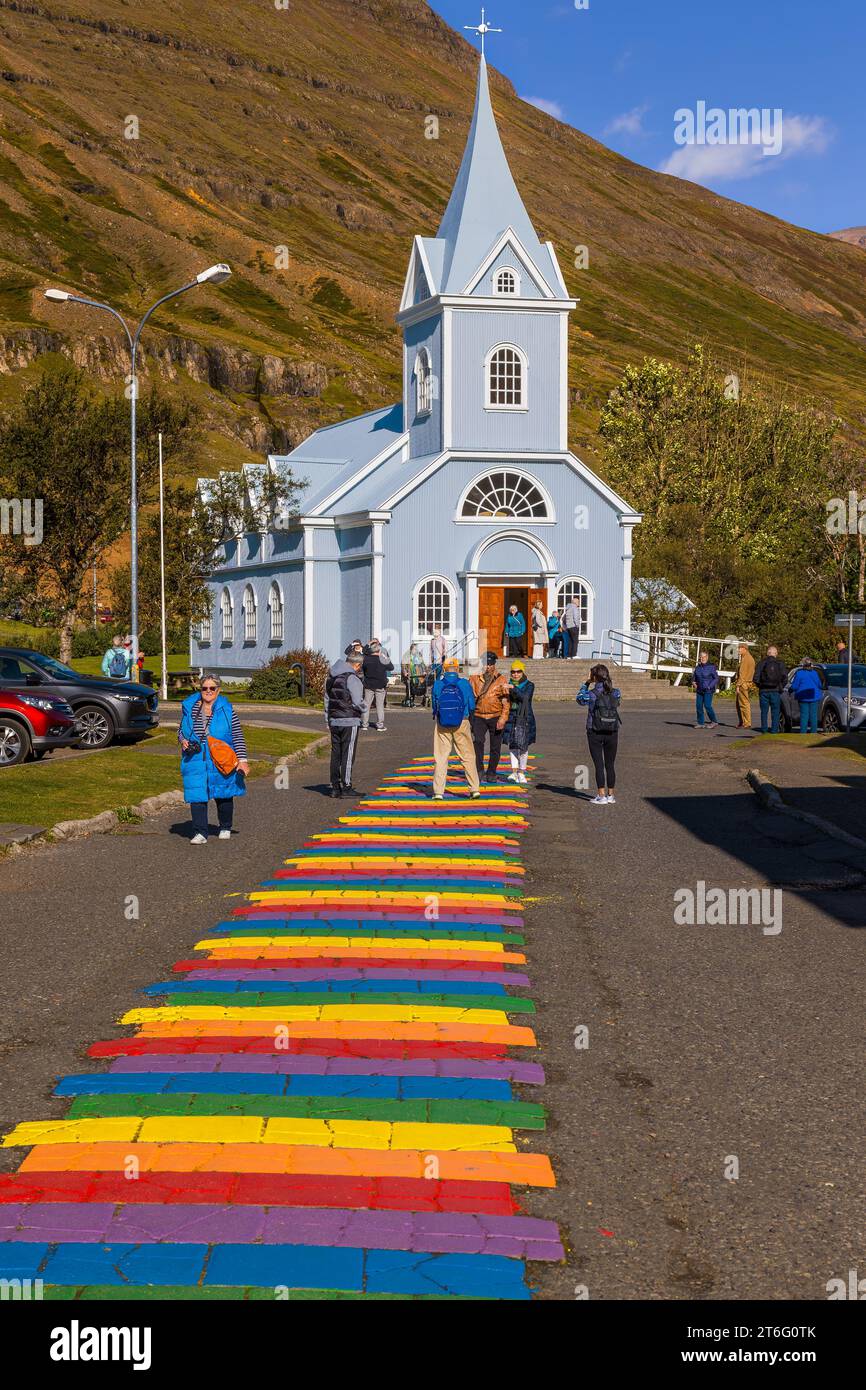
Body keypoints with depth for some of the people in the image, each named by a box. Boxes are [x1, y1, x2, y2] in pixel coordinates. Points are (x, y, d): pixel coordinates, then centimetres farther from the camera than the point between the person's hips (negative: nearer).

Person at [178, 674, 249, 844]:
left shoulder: (227, 710, -2)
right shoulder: (189, 708, 6)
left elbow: (238, 737, -1)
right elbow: (181, 729, 19)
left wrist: (242, 760, -8)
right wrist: (183, 740, -4)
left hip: (221, 763, -1)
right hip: (195, 761, 1)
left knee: (224, 795, 10)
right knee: (197, 795, -7)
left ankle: (225, 828, 31)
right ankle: (200, 833, -2)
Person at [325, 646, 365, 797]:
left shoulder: (331, 677, 12)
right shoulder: (352, 679, -14)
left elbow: (327, 700, 17)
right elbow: (358, 702, -16)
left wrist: (328, 720, 22)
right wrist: (363, 709, 6)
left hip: (334, 721, 7)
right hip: (350, 722, -7)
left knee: (335, 754, 10)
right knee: (348, 754, -2)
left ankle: (335, 786, 13)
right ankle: (346, 787, 0)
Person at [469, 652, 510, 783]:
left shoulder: (501, 680, 0)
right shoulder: (475, 679, 5)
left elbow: (506, 701, -2)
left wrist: (503, 719, -11)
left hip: (495, 717, 0)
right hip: (479, 716, 0)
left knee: (495, 747, 6)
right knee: (478, 741, -20)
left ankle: (491, 773, 19)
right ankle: (479, 770, -14)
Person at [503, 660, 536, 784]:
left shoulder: (529, 685, 0)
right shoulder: (509, 685, 11)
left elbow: (525, 697, -19)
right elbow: (506, 701, 15)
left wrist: (513, 689, -25)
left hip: (524, 719, -3)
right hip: (511, 718, 3)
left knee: (523, 746, -4)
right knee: (512, 745, 2)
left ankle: (521, 773, 3)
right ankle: (514, 772, 8)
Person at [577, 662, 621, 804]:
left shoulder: (592, 693, -12)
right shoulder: (615, 693, -3)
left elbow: (580, 699, 7)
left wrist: (586, 684, 16)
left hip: (595, 733, -3)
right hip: (612, 732, 3)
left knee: (599, 764, 1)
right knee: (610, 764, 11)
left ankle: (601, 795, -1)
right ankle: (610, 795, 16)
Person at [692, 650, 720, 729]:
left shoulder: (711, 667, -8)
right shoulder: (698, 667, 9)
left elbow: (716, 678, -8)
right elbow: (694, 677, 23)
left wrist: (709, 686, -15)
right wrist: (694, 683, 5)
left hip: (708, 690, -6)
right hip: (699, 690, 6)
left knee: (707, 706, -12)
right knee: (698, 706, 0)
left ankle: (714, 722, 2)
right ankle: (700, 723, 6)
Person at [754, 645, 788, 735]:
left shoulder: (762, 663, -1)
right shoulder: (780, 664, 0)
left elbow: (756, 677, -7)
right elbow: (785, 678, -5)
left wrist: (760, 686, 6)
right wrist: (781, 687, 6)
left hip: (764, 691, 0)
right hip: (775, 691, 0)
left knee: (764, 711, 7)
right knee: (775, 712, 6)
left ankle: (764, 730, 6)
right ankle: (774, 730, 3)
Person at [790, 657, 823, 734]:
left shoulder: (799, 673, -9)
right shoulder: (815, 673, 0)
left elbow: (794, 687, -9)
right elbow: (820, 685, 7)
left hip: (803, 698, -2)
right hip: (814, 698, 2)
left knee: (804, 716, 0)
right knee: (813, 715, 6)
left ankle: (803, 732, -1)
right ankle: (814, 732, 7)